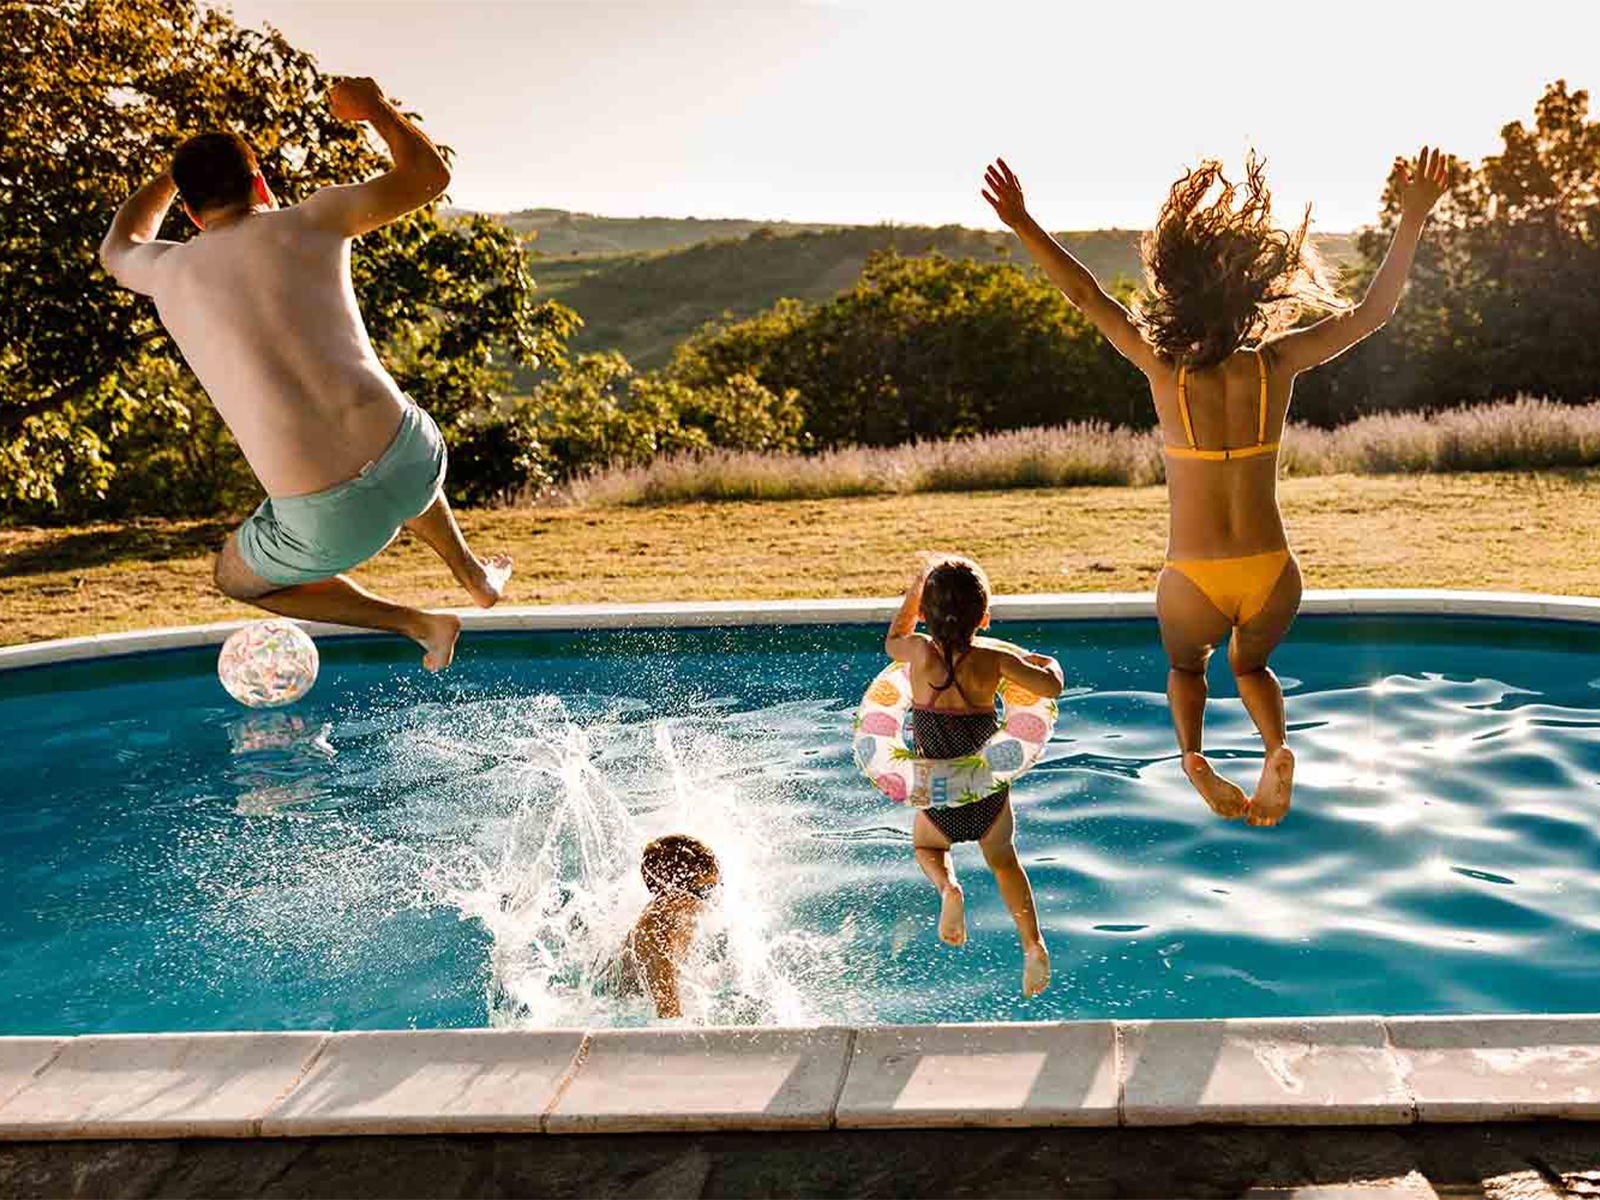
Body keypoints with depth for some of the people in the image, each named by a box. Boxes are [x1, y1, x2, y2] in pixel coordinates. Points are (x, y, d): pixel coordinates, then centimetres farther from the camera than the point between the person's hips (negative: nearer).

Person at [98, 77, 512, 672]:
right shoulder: (303, 222, 3)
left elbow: (117, 248, 38)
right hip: (413, 460, 2)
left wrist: (175, 170, 51)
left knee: (237, 575, 32)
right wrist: (376, 107, 29)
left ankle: (420, 624, 22)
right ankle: (476, 575, 56)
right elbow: (430, 174, 13)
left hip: (333, 520, -2)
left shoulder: (169, 272, 10)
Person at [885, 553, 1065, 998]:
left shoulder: (922, 653, -15)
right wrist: (1047, 664, 11)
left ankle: (948, 887, -2)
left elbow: (892, 641, 8)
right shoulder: (993, 659, -16)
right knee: (1003, 860, 29)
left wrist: (916, 586, 12)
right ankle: (1033, 944, 22)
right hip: (989, 790, 1)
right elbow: (1052, 687, -12)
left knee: (926, 847, 30)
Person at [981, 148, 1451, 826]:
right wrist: (1413, 217, 7)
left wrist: (1022, 223, -3)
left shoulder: (1165, 368, -12)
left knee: (1185, 663, 30)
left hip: (1193, 580, -2)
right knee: (1250, 665, 31)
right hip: (1272, 574, 2)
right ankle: (1277, 748, 1)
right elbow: (1372, 310, 2)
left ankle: (1191, 751, 1)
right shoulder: (1276, 364, -7)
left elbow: (1086, 295, -7)